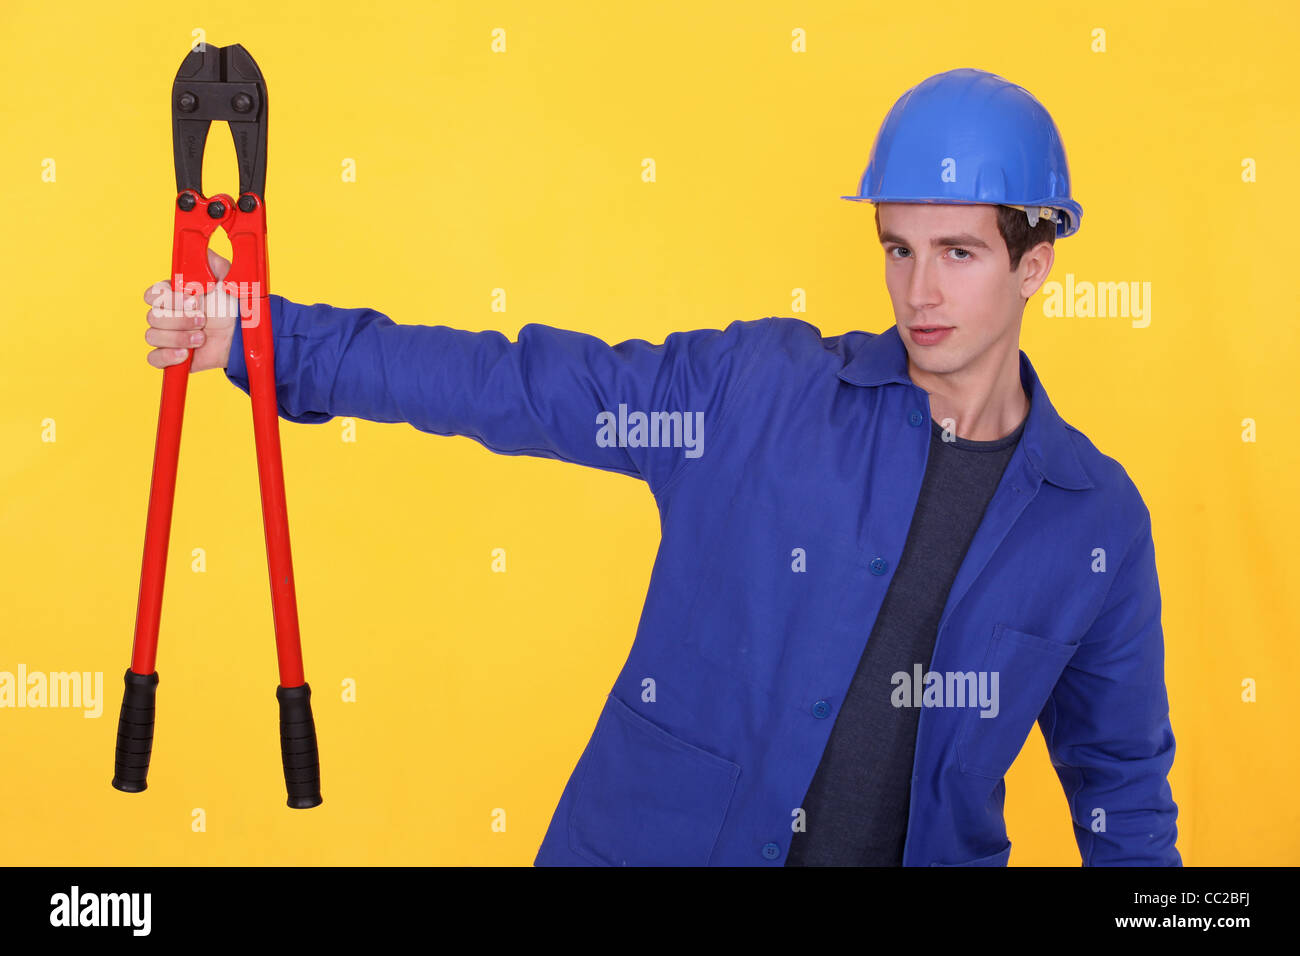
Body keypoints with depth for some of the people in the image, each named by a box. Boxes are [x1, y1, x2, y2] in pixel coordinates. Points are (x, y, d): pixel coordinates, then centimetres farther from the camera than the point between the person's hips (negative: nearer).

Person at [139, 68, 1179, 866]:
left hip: (928, 849, 1)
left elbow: (1122, 776, 8)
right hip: (657, 836, -1)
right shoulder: (756, 389, -8)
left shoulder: (1098, 516, -2)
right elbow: (513, 382, -9)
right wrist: (267, 338, -13)